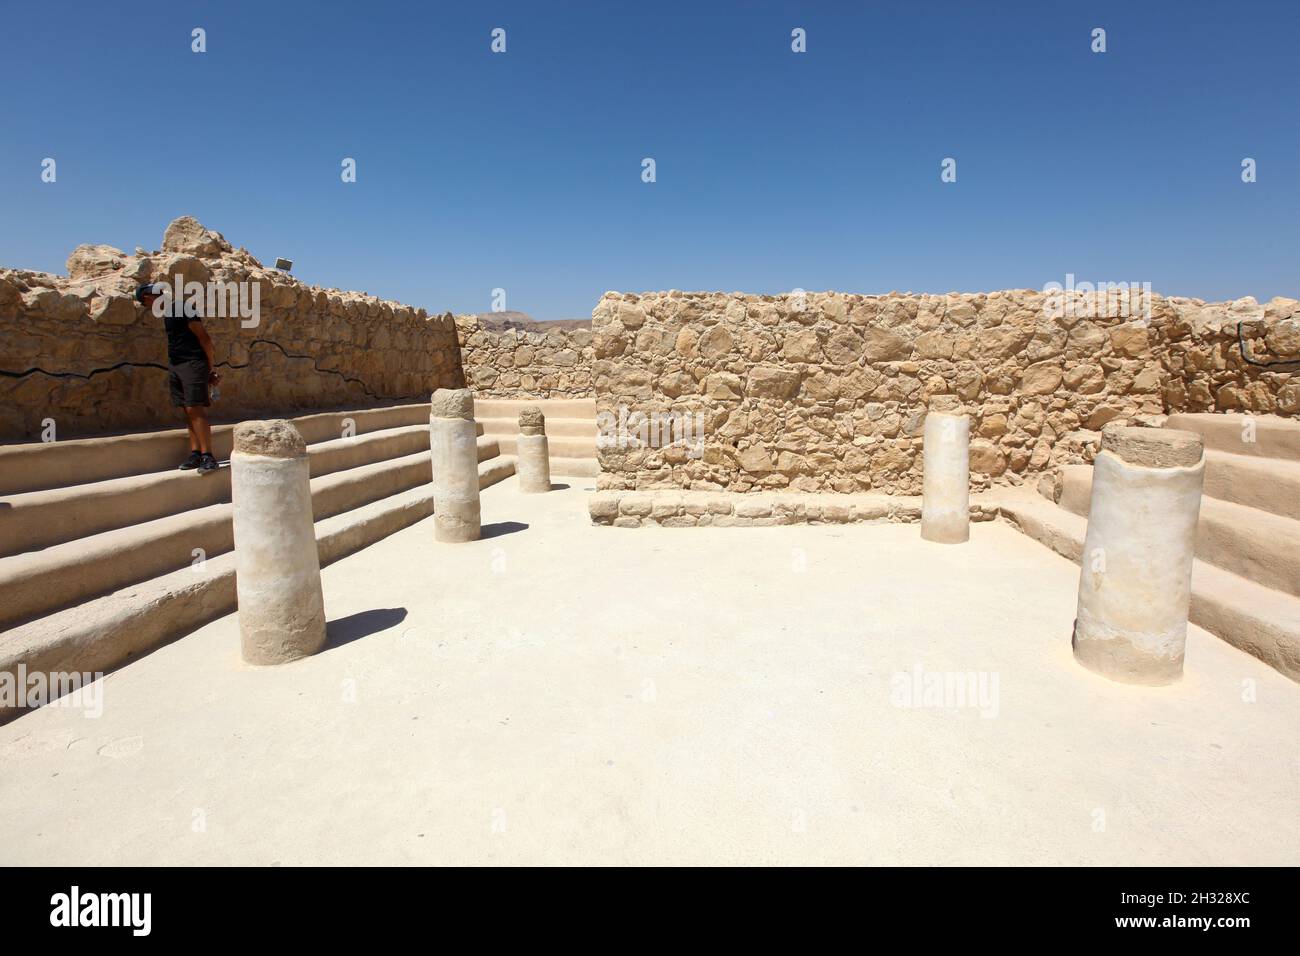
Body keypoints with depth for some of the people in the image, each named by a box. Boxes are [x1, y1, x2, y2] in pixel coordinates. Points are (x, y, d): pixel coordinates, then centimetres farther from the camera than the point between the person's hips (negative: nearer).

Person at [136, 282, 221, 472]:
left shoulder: (183, 309, -10)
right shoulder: (167, 314, 18)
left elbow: (204, 337, -13)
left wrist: (212, 367, -12)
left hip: (193, 364, -9)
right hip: (176, 365, 9)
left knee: (195, 409, -13)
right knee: (189, 411, 6)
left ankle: (208, 456, -13)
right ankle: (195, 453, 8)